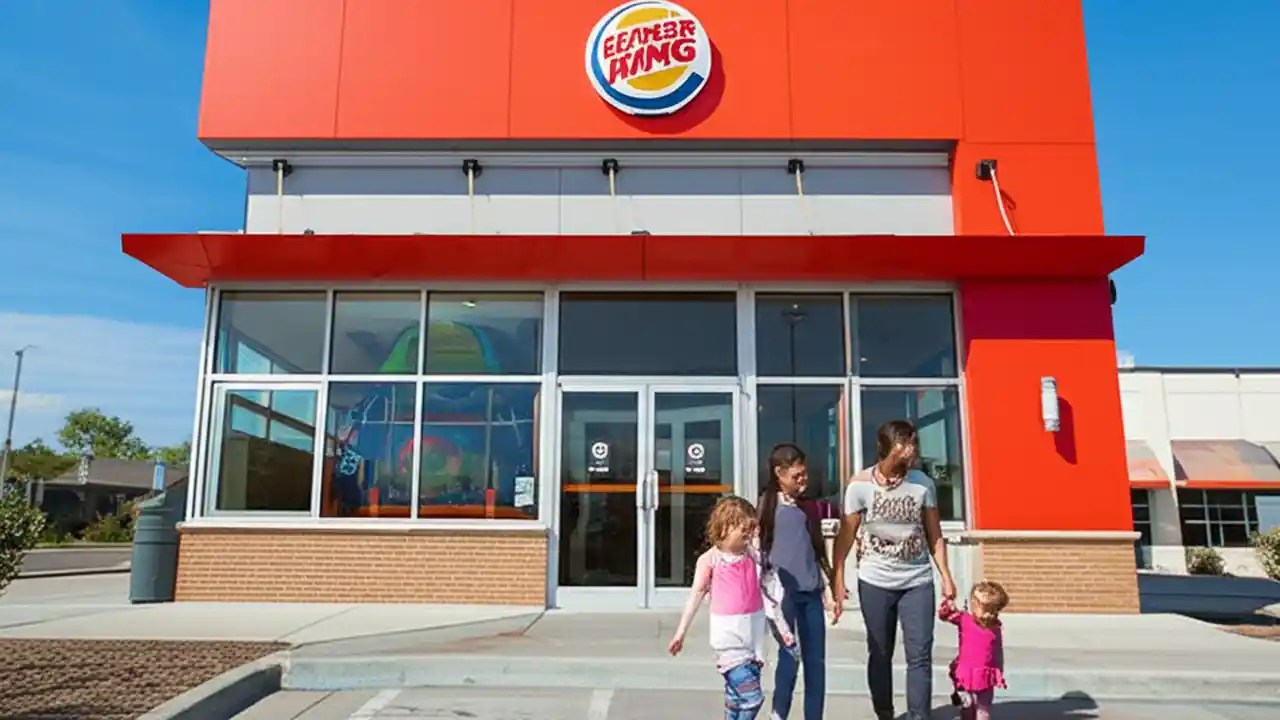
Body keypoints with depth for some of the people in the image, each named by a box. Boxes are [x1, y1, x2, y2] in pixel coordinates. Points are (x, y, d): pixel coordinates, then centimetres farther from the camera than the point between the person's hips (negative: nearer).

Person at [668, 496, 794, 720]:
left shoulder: (754, 555, 2)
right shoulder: (710, 560, -8)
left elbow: (770, 592, 9)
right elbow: (696, 596, 0)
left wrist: (782, 627, 12)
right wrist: (680, 633, 3)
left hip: (754, 630, 4)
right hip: (728, 634, -4)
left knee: (737, 696, 12)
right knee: (752, 696, -11)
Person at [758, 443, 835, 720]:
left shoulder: (809, 507, 13)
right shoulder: (769, 505, -2)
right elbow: (759, 547, -4)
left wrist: (830, 580, 17)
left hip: (810, 591, 5)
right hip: (783, 590, -5)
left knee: (816, 660, 6)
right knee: (790, 656, -5)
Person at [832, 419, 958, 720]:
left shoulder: (923, 483, -3)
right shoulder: (860, 485, -10)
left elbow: (934, 535, 5)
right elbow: (845, 536, -7)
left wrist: (946, 575, 2)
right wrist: (838, 581, -10)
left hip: (918, 581, 2)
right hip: (875, 583, -1)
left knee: (920, 655, 0)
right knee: (880, 654, 11)